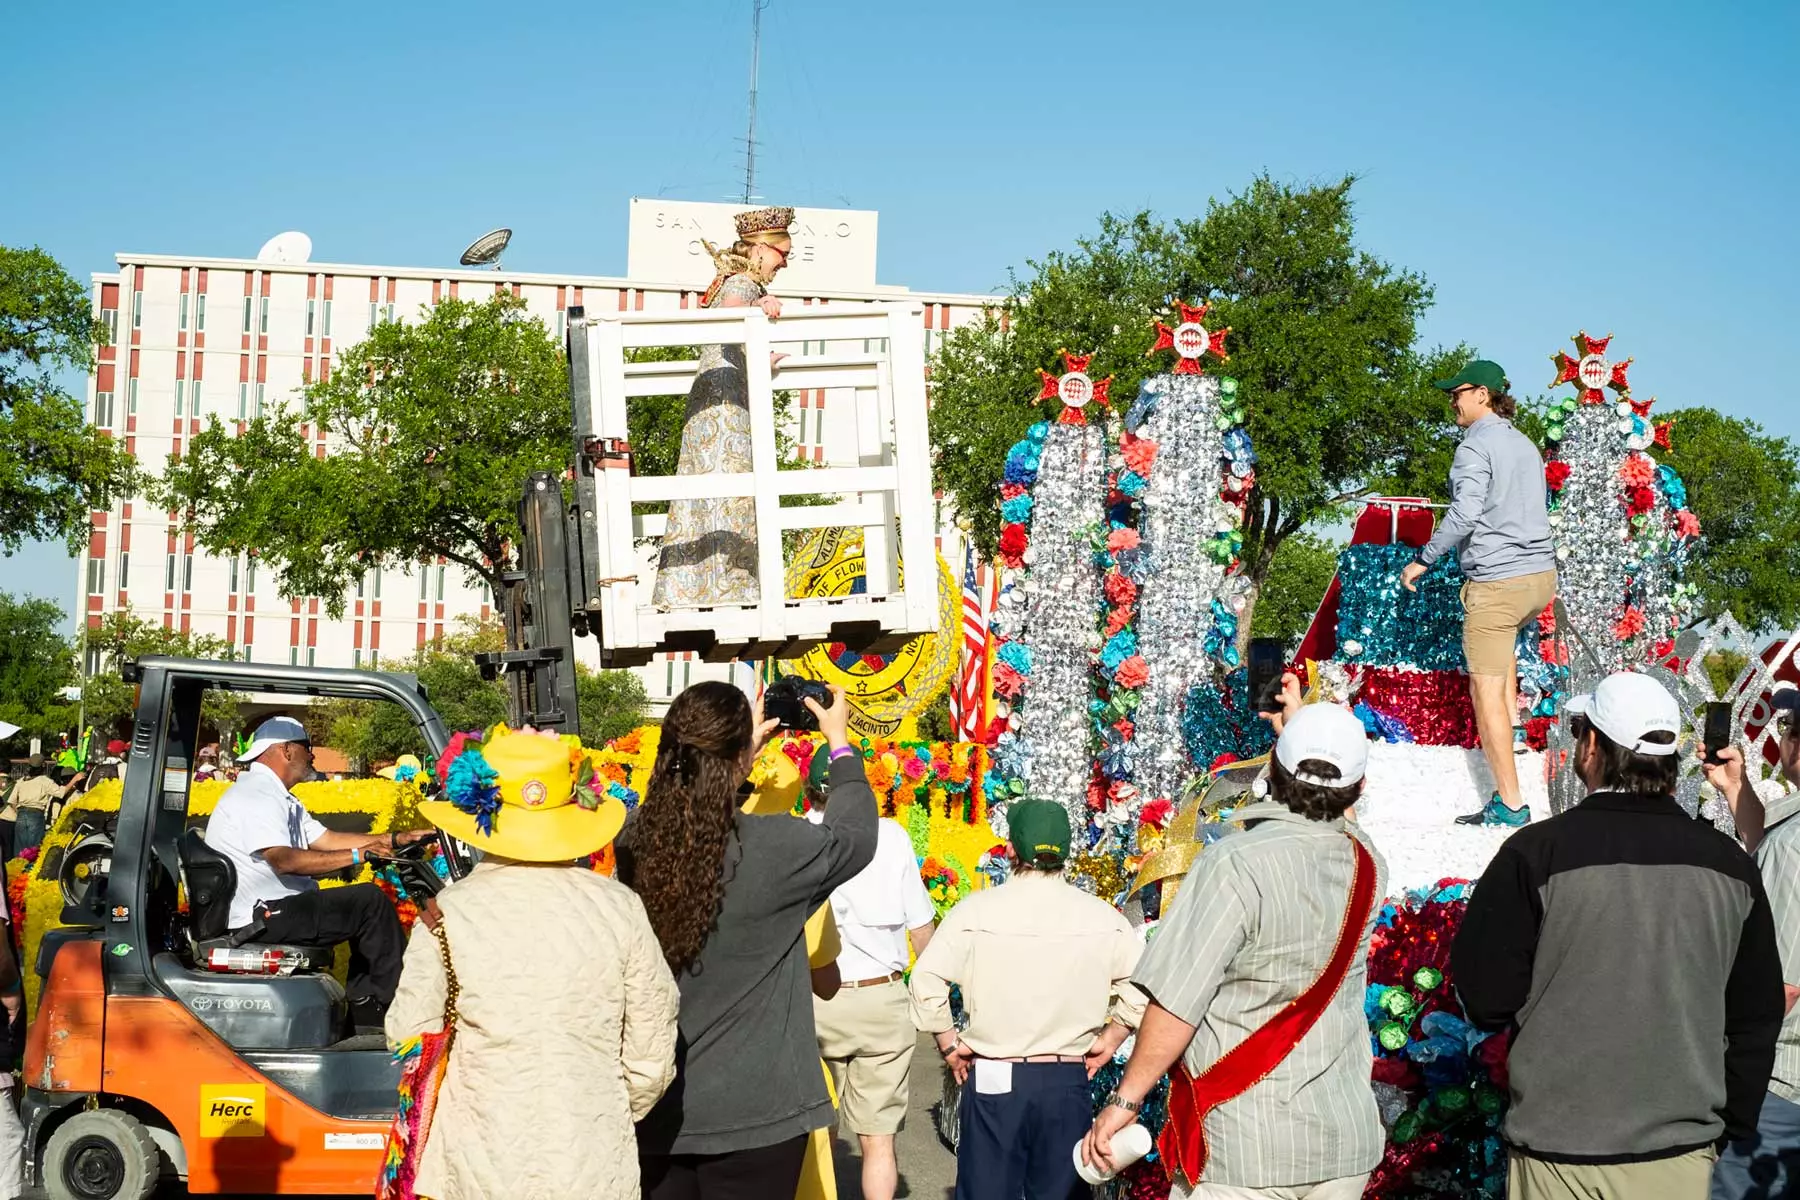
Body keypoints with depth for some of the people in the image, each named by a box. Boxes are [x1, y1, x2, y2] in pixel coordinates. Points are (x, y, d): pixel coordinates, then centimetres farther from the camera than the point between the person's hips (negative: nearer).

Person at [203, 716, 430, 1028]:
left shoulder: (277, 796, 20)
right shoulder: (257, 795, -16)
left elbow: (325, 839, 16)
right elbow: (284, 860, -29)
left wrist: (394, 839, 8)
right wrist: (357, 855, -27)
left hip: (267, 910, 12)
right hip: (258, 917, -12)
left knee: (365, 904, 13)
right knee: (371, 901, -14)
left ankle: (364, 1013, 7)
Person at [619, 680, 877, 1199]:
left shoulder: (634, 840, -7)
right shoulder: (775, 847, -19)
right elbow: (855, 838, 2)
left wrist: (741, 747, 27)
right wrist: (840, 741, 16)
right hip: (753, 1112, -4)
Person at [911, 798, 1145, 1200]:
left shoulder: (976, 911, -7)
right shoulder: (1101, 917, -3)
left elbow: (926, 980, -10)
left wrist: (948, 1044, 2)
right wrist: (1109, 1040, 7)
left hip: (993, 1078, -1)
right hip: (1068, 1080, 1)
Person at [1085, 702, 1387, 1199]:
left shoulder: (1237, 864, -20)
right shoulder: (1368, 865, 0)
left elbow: (1177, 1002, -22)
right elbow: (1328, 823, 25)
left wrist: (1123, 1100, -12)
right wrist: (1301, 722, 37)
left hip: (1244, 1144, -6)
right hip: (1346, 1141, 6)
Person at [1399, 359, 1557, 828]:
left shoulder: (1475, 445, -11)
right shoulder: (1526, 445, 16)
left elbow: (1464, 514, -21)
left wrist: (1423, 559, -12)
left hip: (1497, 582, -9)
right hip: (1542, 577, 9)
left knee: (1485, 692, -5)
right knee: (1502, 630, 41)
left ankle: (1510, 804, -6)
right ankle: (1512, 716, 31)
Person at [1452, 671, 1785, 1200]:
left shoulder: (1536, 852, -14)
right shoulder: (1731, 864, -1)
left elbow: (1485, 998, -10)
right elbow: (1756, 1019, 7)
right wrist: (1731, 1127, 18)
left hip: (1561, 1156, -3)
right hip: (1684, 1156, 3)